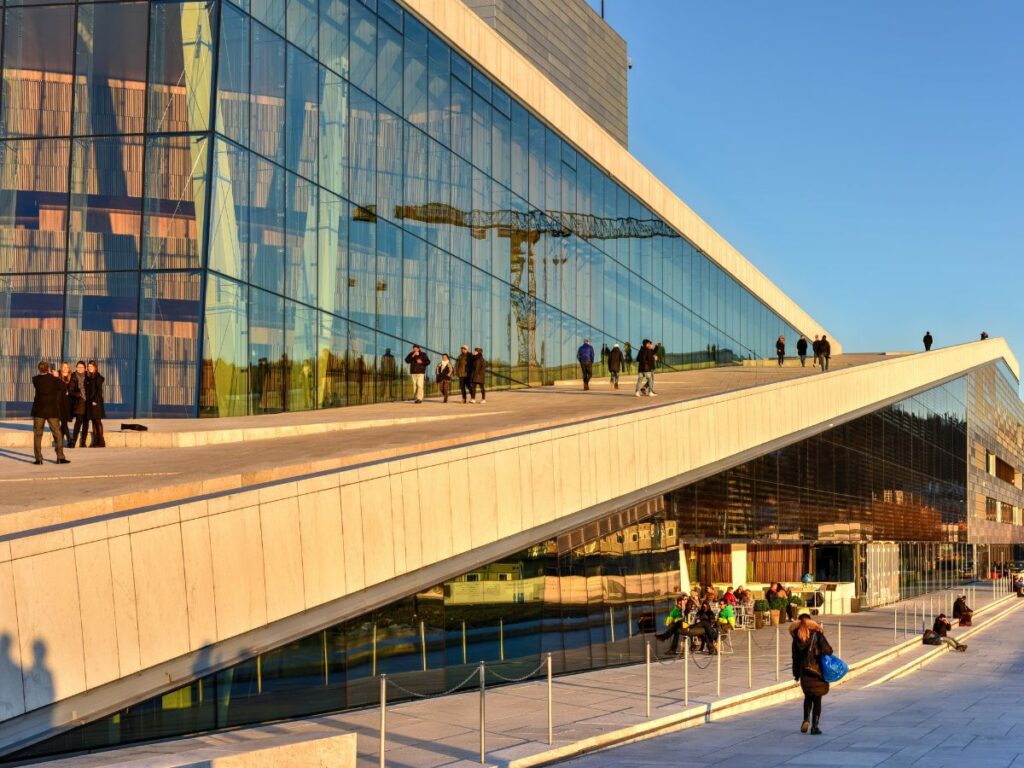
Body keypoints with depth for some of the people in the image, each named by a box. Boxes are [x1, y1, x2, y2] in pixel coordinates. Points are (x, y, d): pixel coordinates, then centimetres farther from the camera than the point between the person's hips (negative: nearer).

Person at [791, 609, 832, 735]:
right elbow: (826, 649, -17)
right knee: (817, 699, 4)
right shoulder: (816, 632, -9)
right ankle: (815, 726, 2)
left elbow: (795, 656, 5)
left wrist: (796, 673, 12)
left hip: (804, 671, 3)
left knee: (808, 696, 20)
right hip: (817, 670, -3)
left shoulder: (797, 636, 1)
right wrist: (830, 651, 7)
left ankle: (806, 719, 3)